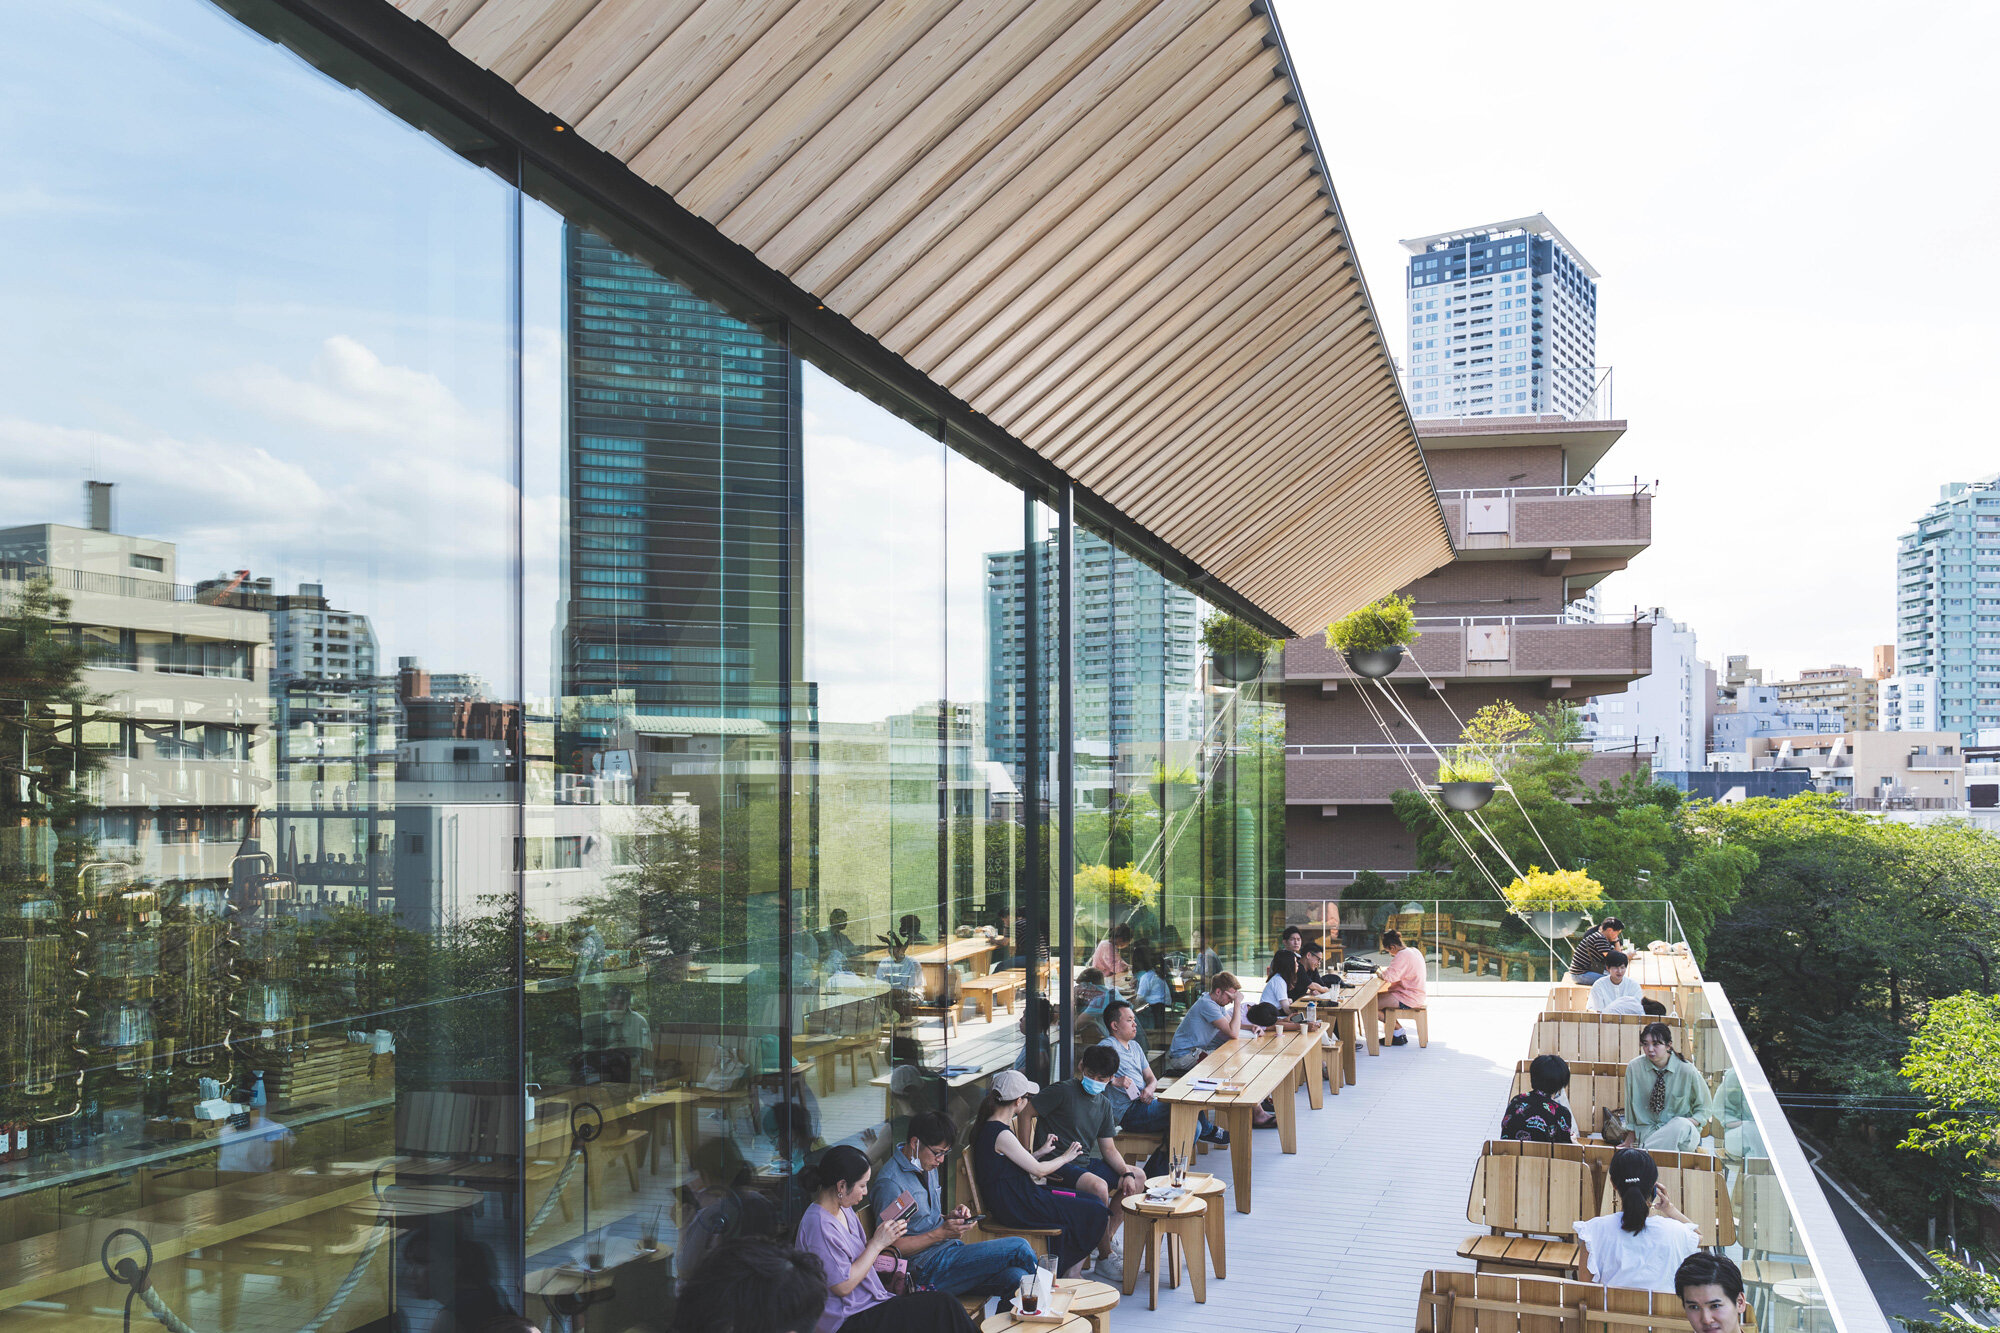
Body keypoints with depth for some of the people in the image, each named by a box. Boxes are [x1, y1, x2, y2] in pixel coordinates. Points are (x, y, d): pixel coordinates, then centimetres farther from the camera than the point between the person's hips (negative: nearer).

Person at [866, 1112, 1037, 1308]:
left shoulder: (928, 1167, 16)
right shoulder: (890, 1184, -14)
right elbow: (891, 1246, -17)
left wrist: (950, 1217, 6)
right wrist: (941, 1233, -18)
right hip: (928, 1269, -9)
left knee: (1015, 1277, -22)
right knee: (1018, 1247, -15)